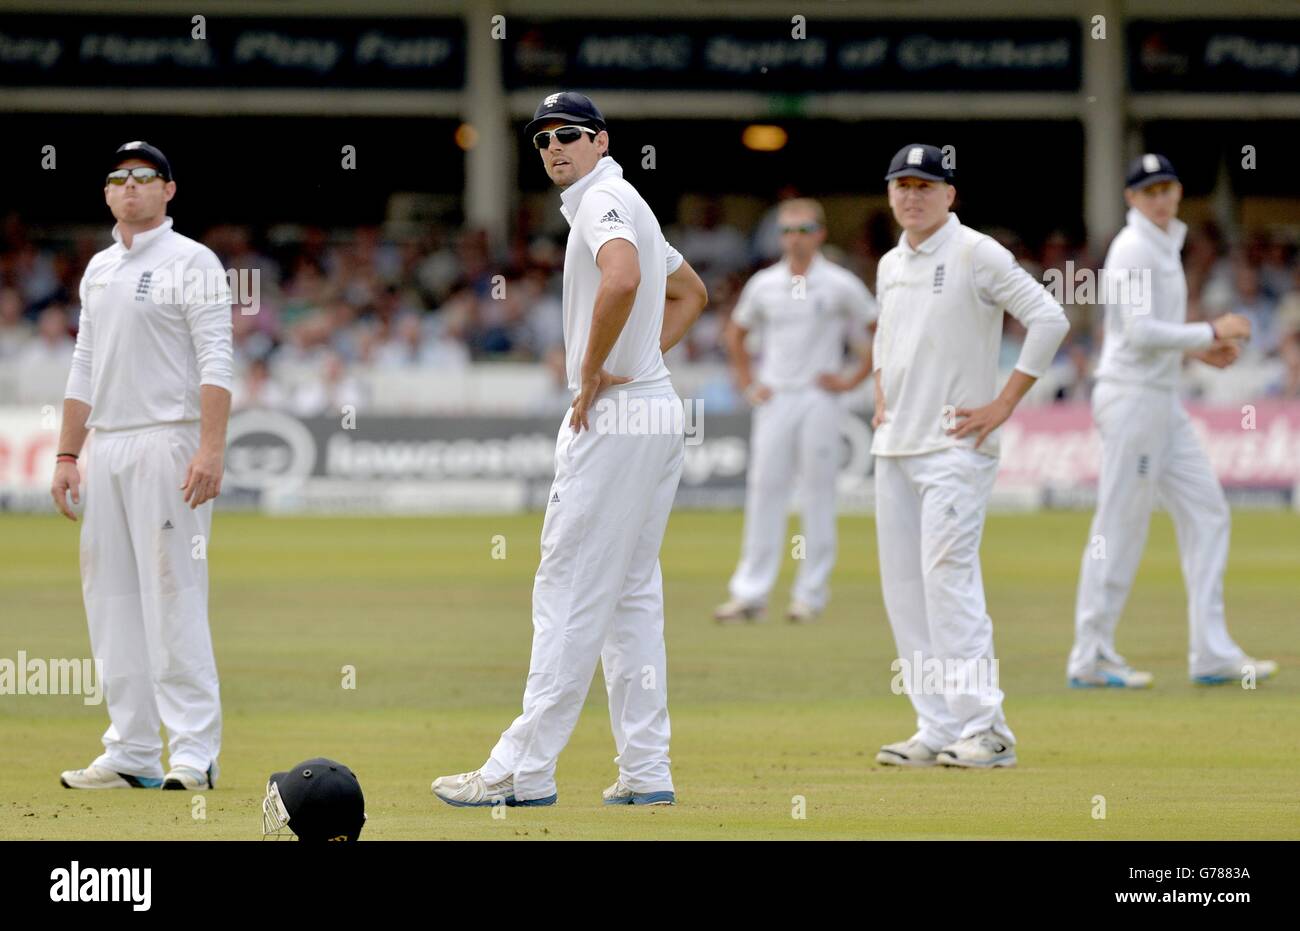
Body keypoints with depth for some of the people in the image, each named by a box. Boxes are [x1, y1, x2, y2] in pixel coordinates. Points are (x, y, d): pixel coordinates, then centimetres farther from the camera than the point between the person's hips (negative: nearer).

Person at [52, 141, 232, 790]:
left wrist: (211, 450, -21)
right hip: (105, 449, 8)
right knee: (111, 601, 7)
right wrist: (67, 455, 15)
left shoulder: (191, 262, -3)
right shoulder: (98, 270, 19)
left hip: (168, 444, -8)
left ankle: (194, 755, -13)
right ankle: (131, 755, 11)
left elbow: (216, 364, -11)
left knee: (174, 597, -12)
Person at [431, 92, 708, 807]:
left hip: (613, 415, -11)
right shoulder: (626, 207, 20)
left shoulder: (603, 199, -12)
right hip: (656, 410, 11)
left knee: (569, 593, -9)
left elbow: (623, 278, -34)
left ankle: (523, 771, -9)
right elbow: (690, 292, 34)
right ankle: (645, 771, 10)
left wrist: (592, 372, -21)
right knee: (631, 596, 11)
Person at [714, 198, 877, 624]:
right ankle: (750, 593, -1)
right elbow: (736, 333, 23)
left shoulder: (840, 285, -2)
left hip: (818, 398, -3)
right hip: (773, 400, 3)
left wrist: (853, 379, -2)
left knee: (818, 494, -1)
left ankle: (811, 593, 5)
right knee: (763, 491, -1)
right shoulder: (763, 284, 8)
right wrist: (747, 383, 13)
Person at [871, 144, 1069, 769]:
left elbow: (1049, 319, -13)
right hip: (894, 447, 8)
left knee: (948, 577, -16)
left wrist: (1004, 405, -13)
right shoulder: (891, 266, 15)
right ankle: (937, 730, 9)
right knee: (903, 587, 5)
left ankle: (985, 730, -14)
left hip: (956, 444, -8)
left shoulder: (977, 254, -8)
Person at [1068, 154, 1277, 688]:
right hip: (1133, 397, -10)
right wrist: (1212, 333, -15)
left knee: (1206, 513, 7)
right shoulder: (1134, 249, -14)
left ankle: (1212, 656, 8)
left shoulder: (1165, 245, 16)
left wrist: (1201, 349, 11)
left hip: (1162, 401, 10)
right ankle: (1090, 659, 2)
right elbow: (1139, 332, -22)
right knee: (1120, 528, -5)